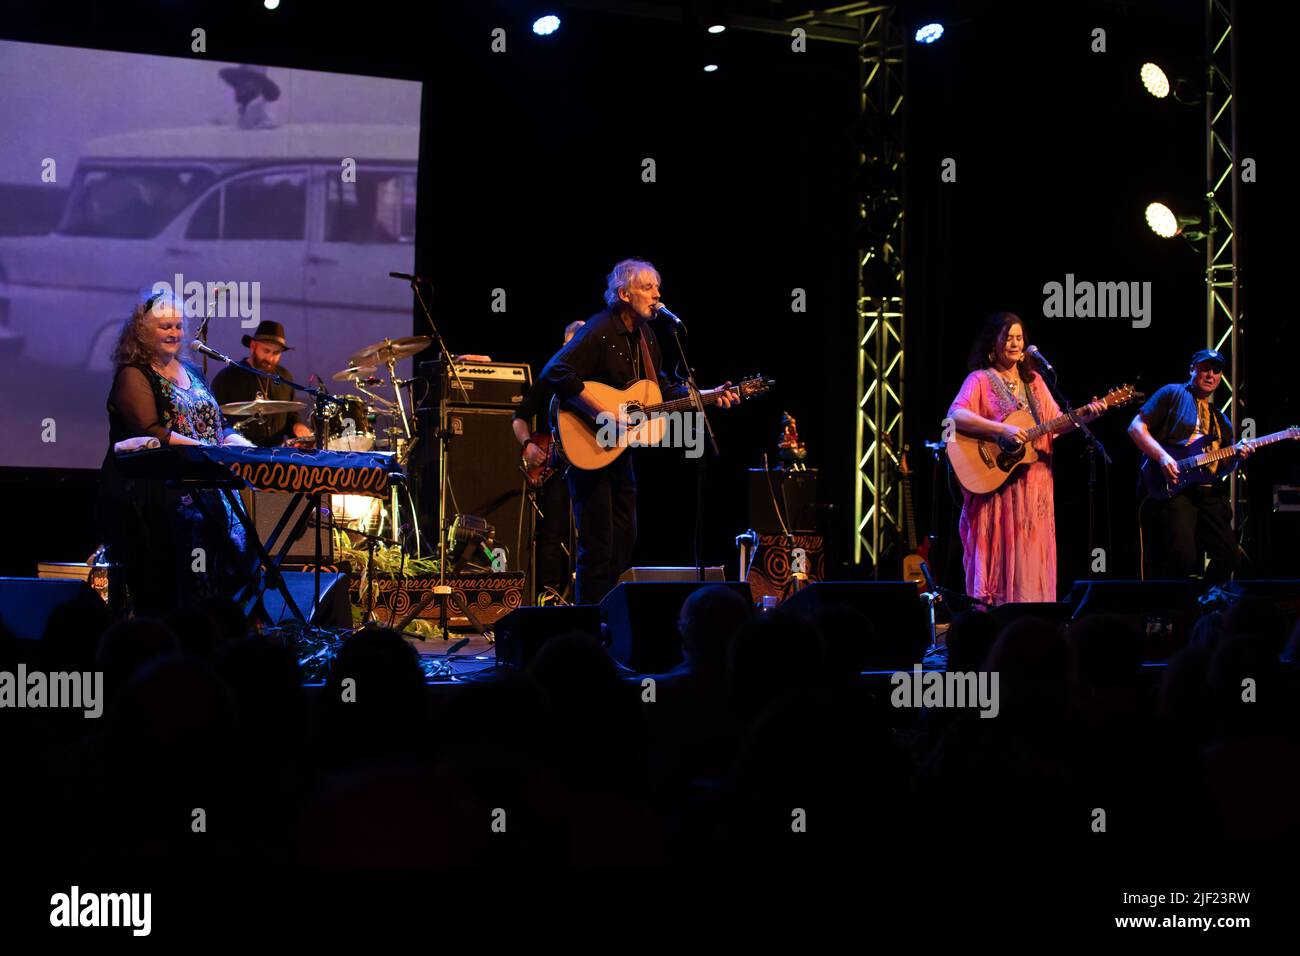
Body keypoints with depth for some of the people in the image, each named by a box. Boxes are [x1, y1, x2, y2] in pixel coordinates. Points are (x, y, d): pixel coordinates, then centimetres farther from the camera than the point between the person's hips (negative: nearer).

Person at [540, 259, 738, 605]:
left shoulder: (644, 335, 11)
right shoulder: (599, 330, -17)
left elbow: (663, 387, 20)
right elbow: (556, 372, -29)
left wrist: (709, 395, 9)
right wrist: (602, 413, -30)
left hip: (619, 450, 9)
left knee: (624, 538, 14)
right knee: (598, 545, -7)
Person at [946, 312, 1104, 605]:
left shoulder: (1034, 381, 16)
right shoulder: (980, 380, -2)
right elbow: (955, 416, -18)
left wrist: (1084, 416, -7)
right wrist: (1002, 430, -26)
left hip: (1034, 488, 6)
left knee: (1031, 561, 4)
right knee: (1001, 559, -7)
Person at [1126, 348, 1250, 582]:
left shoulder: (1222, 422, 25)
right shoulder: (1173, 394, 6)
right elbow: (1136, 427, -2)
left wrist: (1235, 458, 2)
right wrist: (1162, 457, -15)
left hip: (1209, 493, 7)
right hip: (1174, 490, -7)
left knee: (1228, 555, -1)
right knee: (1183, 556, -21)